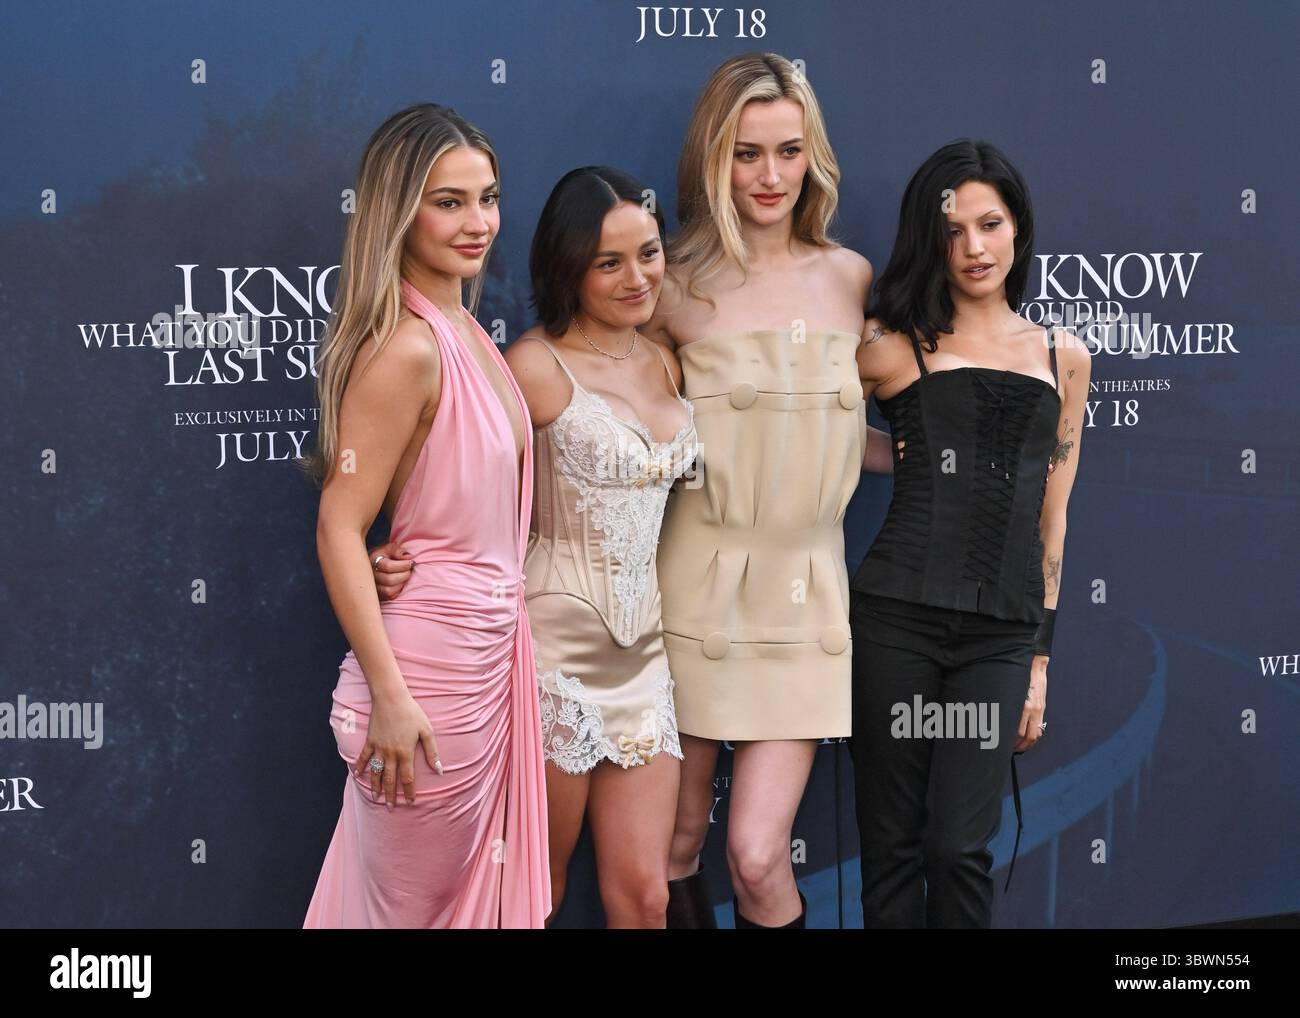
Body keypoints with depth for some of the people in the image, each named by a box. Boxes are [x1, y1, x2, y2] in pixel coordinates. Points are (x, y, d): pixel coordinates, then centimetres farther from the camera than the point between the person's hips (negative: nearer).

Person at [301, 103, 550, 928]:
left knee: (473, 881, 19)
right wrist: (390, 697, -23)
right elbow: (339, 529, -21)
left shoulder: (466, 329, 8)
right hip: (433, 655, -9)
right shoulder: (406, 347, -19)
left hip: (491, 642, 9)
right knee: (420, 900, 6)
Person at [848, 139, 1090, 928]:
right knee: (893, 847, 4)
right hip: (898, 619, -1)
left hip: (1002, 634, 2)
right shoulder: (894, 348, 4)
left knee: (960, 848, -5)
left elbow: (1051, 519, 15)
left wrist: (1040, 658, 13)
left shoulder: (1063, 359, 13)